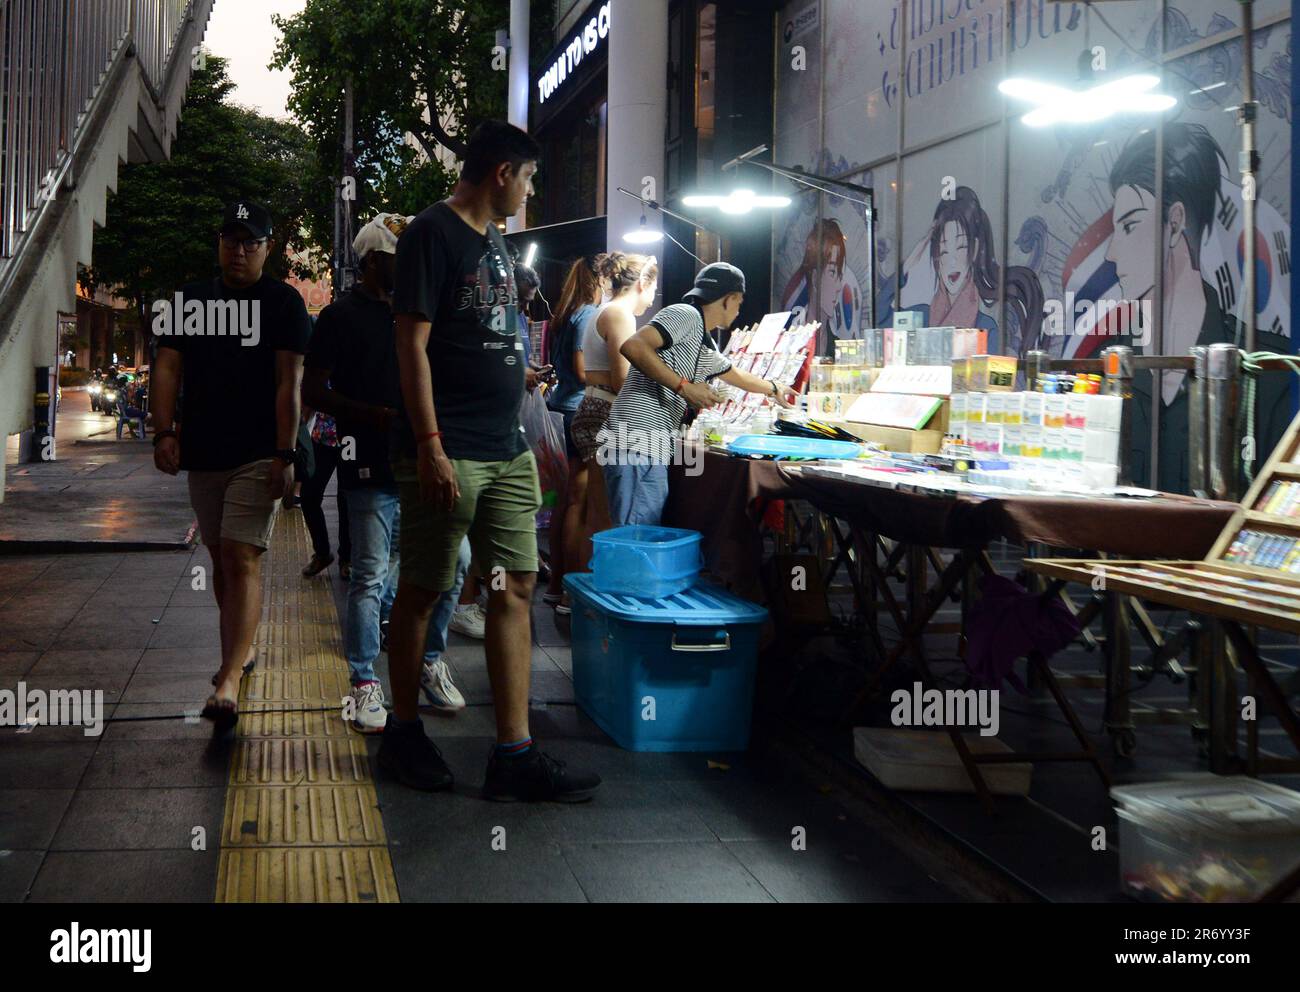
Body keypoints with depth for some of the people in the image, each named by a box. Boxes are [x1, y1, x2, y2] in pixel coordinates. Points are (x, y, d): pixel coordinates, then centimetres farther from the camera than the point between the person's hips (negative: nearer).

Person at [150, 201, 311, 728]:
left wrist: (284, 455, -15)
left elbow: (288, 384, -8)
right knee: (220, 556, 15)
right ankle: (239, 649, 32)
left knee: (241, 559, -14)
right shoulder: (192, 299, 12)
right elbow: (167, 368, 7)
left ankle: (228, 681, -21)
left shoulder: (283, 302, -1)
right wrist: (164, 431, -8)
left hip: (258, 456, -5)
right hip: (202, 453, 5)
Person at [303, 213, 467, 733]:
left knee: (452, 562, 5)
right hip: (371, 466, -6)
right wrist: (375, 415, -18)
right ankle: (364, 681, 7)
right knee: (370, 576, -4)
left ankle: (430, 659, 22)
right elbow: (313, 392, -5)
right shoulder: (342, 315, -2)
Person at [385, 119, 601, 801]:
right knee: (422, 590, 3)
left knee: (515, 588, 3)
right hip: (448, 454, -8)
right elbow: (413, 346, -14)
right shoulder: (432, 234, -8)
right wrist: (430, 447, -19)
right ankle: (403, 732, 19)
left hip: (507, 451, 8)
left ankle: (514, 755, 4)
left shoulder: (495, 241, 18)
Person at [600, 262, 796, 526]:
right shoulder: (686, 315, -5)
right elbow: (633, 346, -19)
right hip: (636, 446, -10)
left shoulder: (706, 350, 24)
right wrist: (684, 386, -16)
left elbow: (737, 375, 45)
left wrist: (775, 390, 63)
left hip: (655, 454, 10)